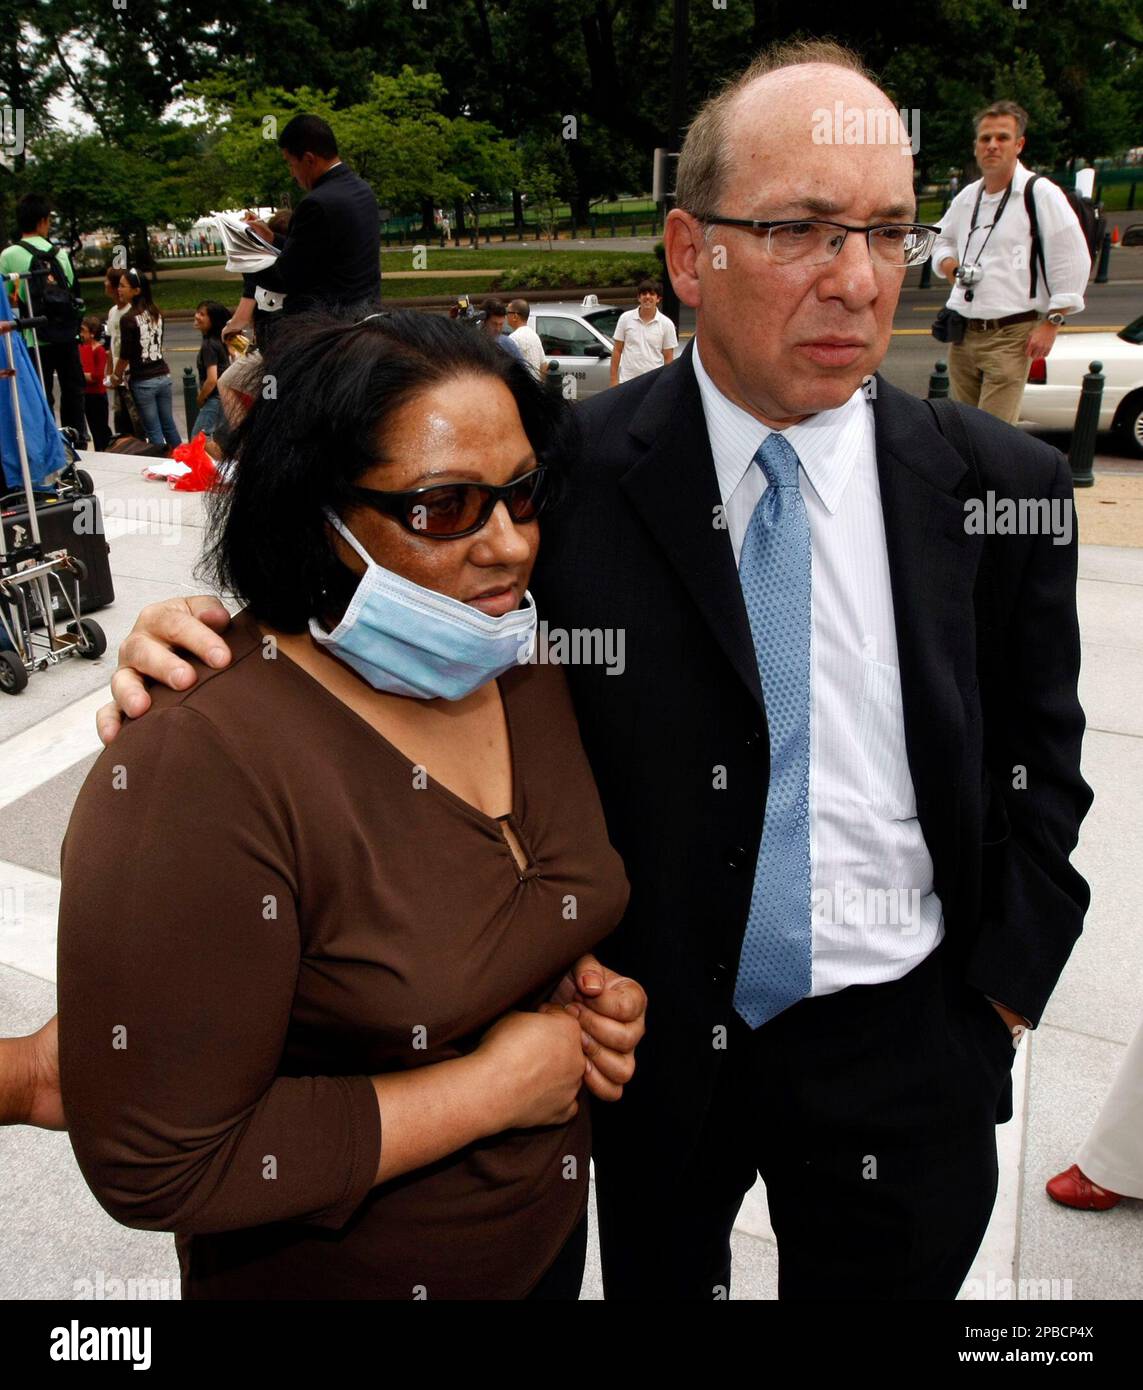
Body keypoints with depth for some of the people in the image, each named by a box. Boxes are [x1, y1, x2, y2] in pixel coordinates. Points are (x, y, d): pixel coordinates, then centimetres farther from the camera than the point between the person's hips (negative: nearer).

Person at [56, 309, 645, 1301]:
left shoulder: (527, 676, -8)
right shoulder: (202, 765, -30)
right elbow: (157, 1167, -26)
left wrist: (591, 993, -12)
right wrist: (493, 1087, -23)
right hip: (340, 1273, -5)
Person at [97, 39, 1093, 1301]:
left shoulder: (1004, 486, -9)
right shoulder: (572, 467, -14)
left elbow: (1037, 760, 1)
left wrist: (1007, 983, 1)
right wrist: (208, 636, -25)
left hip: (899, 1052, 1)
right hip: (653, 1044, 0)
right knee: (655, 1284, 25)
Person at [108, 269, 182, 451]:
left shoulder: (128, 319, -13)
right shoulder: (155, 313, 5)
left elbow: (125, 355, -11)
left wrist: (116, 376, 4)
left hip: (142, 381, -6)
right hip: (163, 376, 6)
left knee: (153, 431, 1)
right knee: (169, 425, 14)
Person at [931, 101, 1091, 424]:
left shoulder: (1041, 194, -5)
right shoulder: (966, 197, 13)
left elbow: (1072, 263, -6)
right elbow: (943, 242, 30)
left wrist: (1051, 323, -9)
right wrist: (950, 266, 6)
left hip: (1011, 337, -6)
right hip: (963, 333, 6)